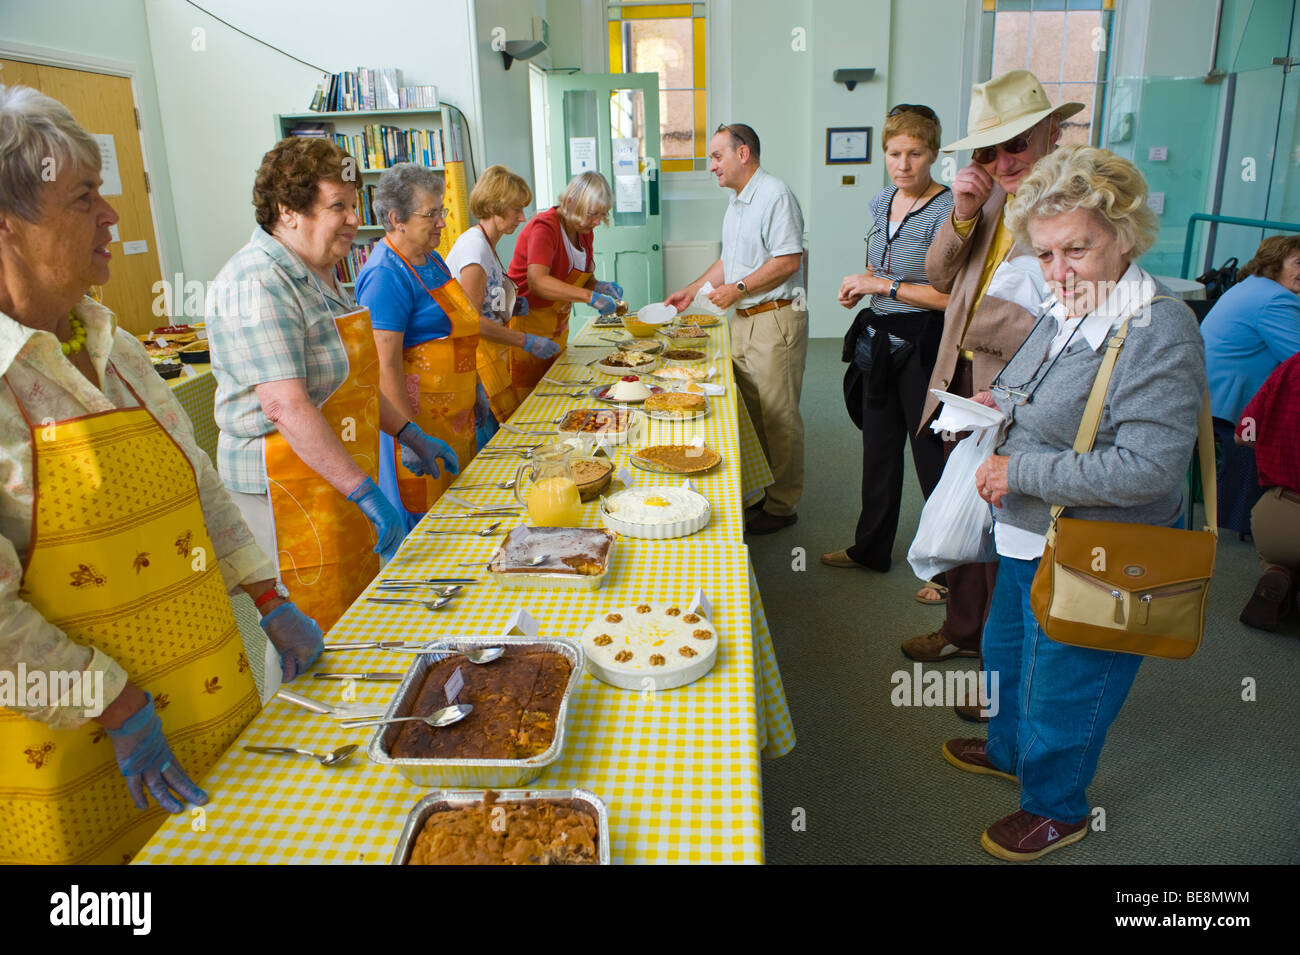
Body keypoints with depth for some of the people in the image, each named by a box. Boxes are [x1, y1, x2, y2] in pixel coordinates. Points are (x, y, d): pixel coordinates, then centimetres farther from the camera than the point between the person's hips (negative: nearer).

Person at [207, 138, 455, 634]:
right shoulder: (258, 282, -19)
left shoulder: (321, 274, 13)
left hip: (341, 480, 10)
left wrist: (408, 434, 18)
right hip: (287, 494, -10)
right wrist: (365, 493, -28)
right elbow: (287, 408, -27)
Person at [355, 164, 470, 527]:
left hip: (452, 412, 9)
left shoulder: (430, 258, 11)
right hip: (416, 413, -9)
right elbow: (385, 366, -24)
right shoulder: (386, 275, -19)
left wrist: (474, 386, 23)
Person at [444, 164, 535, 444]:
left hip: (491, 356, 10)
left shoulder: (486, 245, 13)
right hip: (475, 358, -10)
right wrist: (526, 341, -20)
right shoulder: (474, 245, -17)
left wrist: (511, 305, 7)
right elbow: (471, 321, -22)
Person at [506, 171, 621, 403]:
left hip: (557, 329, 8)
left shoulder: (584, 231, 6)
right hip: (526, 326, -8)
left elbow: (584, 278, 15)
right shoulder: (545, 227, -20)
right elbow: (537, 281, -35)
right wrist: (589, 296, -41)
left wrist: (600, 287, -9)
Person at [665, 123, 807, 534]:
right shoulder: (737, 203, 19)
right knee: (749, 412, 12)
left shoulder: (775, 195, -12)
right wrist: (691, 291, 20)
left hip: (775, 319, -9)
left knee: (779, 416, -3)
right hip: (744, 320, 9)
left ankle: (782, 505, 6)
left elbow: (788, 261, -19)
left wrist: (738, 288, -16)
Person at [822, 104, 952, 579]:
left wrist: (885, 286, -17)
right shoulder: (883, 201, 9)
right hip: (877, 342, 8)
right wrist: (859, 286, 3)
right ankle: (871, 547, 33)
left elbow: (953, 296, -21)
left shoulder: (946, 211, -16)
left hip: (922, 346, -8)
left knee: (931, 455, 0)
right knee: (879, 448, 17)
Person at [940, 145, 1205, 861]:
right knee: (1006, 647, 27)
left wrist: (1021, 472, -26)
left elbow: (1147, 469, -31)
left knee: (1061, 684, 11)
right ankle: (1008, 749, 53)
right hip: (1031, 535, 9)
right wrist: (1005, 402, 4)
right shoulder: (1067, 308, 2)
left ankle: (1055, 809, 36)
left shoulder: (1159, 332, -26)